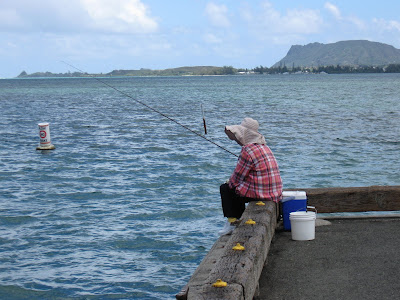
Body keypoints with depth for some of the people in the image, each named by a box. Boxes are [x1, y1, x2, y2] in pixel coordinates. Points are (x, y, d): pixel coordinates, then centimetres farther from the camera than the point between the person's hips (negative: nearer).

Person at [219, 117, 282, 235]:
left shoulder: (248, 150, -16)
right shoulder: (264, 147, 14)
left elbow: (237, 178, -9)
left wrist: (229, 183, 11)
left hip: (259, 194, -9)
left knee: (225, 188, 8)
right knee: (238, 187, 29)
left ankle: (232, 221, 9)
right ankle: (240, 220, 32)